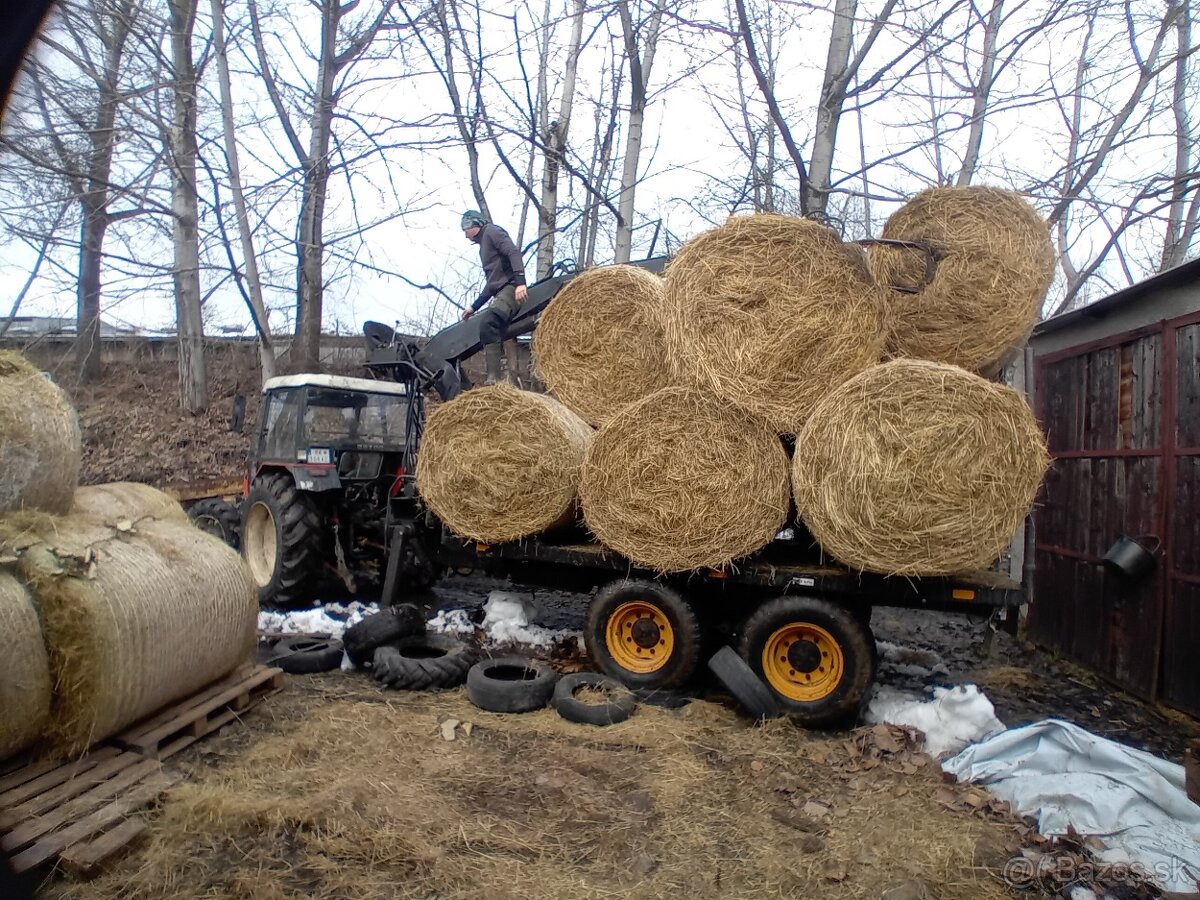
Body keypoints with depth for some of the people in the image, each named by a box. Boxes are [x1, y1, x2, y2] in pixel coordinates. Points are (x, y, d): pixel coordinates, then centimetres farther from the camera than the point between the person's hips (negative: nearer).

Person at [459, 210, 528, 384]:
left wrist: (520, 281, -28)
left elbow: (514, 252, -13)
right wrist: (474, 307, 32)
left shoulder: (491, 231, 4)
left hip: (511, 288, -10)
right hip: (500, 293, 10)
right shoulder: (483, 246, 30)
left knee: (488, 326, -30)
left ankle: (494, 379, -38)